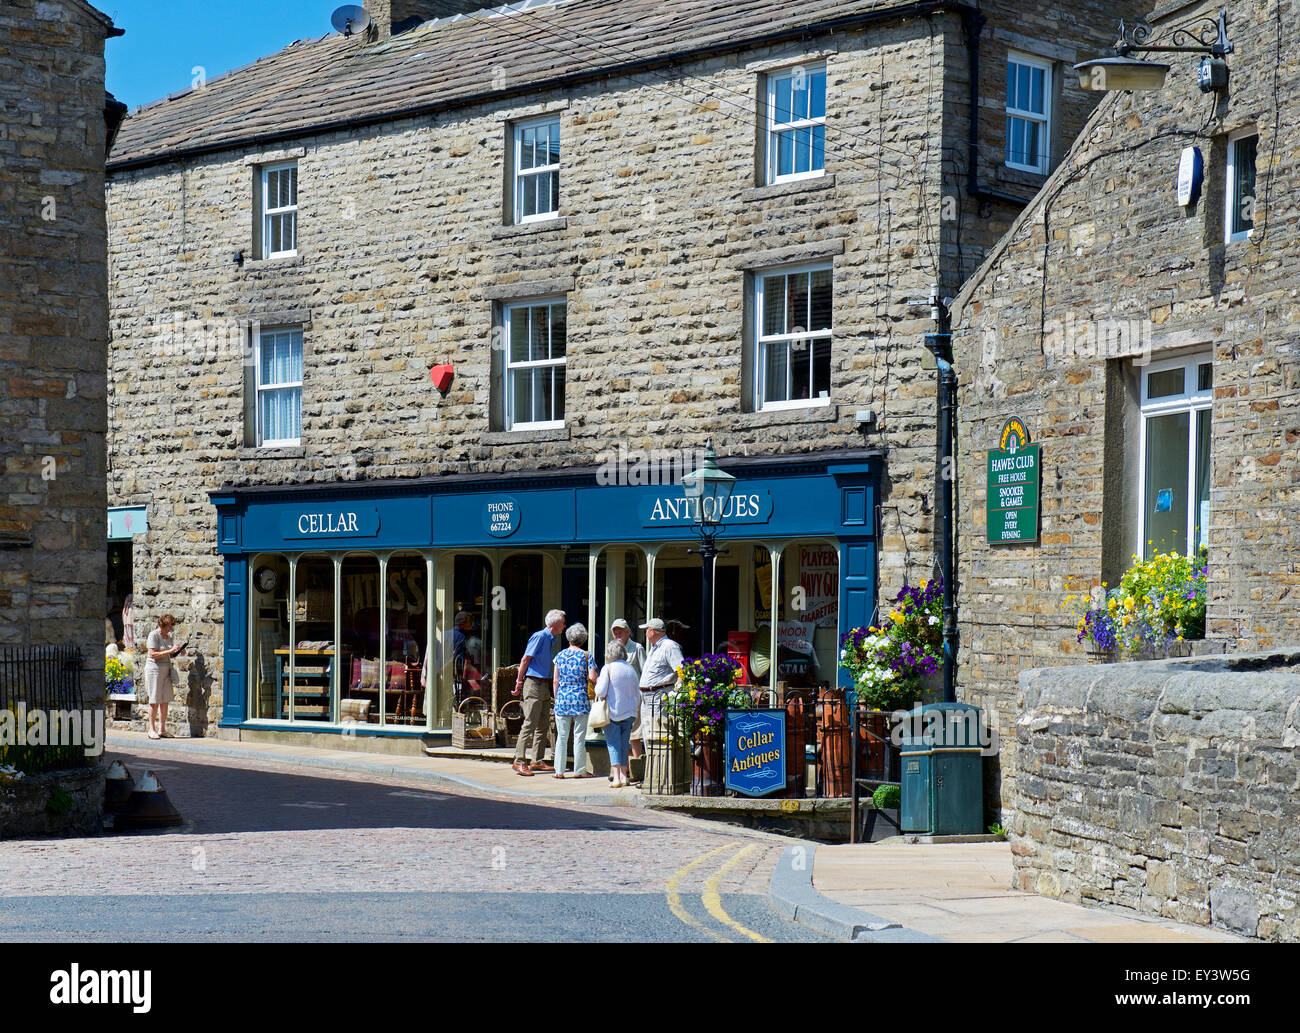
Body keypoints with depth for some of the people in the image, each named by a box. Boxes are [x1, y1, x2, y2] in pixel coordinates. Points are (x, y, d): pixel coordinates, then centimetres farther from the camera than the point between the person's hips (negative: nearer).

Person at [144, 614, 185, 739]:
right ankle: (151, 730, 0)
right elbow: (152, 654, -17)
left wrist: (178, 652, 4)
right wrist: (170, 651, -19)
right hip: (154, 669, -7)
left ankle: (162, 729, 8)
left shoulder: (168, 637, 15)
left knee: (165, 700, 4)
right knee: (155, 700, -5)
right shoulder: (154, 635, -8)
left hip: (166, 671, 7)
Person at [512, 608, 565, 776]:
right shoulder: (539, 637, -11)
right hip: (533, 683, -9)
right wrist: (519, 682, -9)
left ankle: (538, 761, 15)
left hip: (544, 685, 9)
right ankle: (519, 761, -11)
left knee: (543, 725, 10)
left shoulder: (552, 640, 17)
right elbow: (525, 659, -12)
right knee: (530, 723, -12)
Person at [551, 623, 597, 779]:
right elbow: (592, 677, -10)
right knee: (579, 736, 3)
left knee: (562, 736, 6)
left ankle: (559, 770, 5)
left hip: (562, 698, 2)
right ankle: (579, 770, 5)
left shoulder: (560, 655, 5)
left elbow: (556, 681, 5)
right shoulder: (586, 655, -2)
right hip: (580, 699, -2)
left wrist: (556, 698, 13)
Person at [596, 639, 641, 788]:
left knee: (613, 744, -1)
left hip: (613, 712, -4)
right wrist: (636, 711, 23)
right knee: (624, 744, 13)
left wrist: (597, 684, 7)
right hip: (629, 713, 4)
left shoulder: (608, 668, -8)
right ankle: (624, 776, 13)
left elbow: (601, 692, -14)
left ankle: (617, 777, -10)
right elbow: (638, 694, 11)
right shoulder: (631, 669, 6)